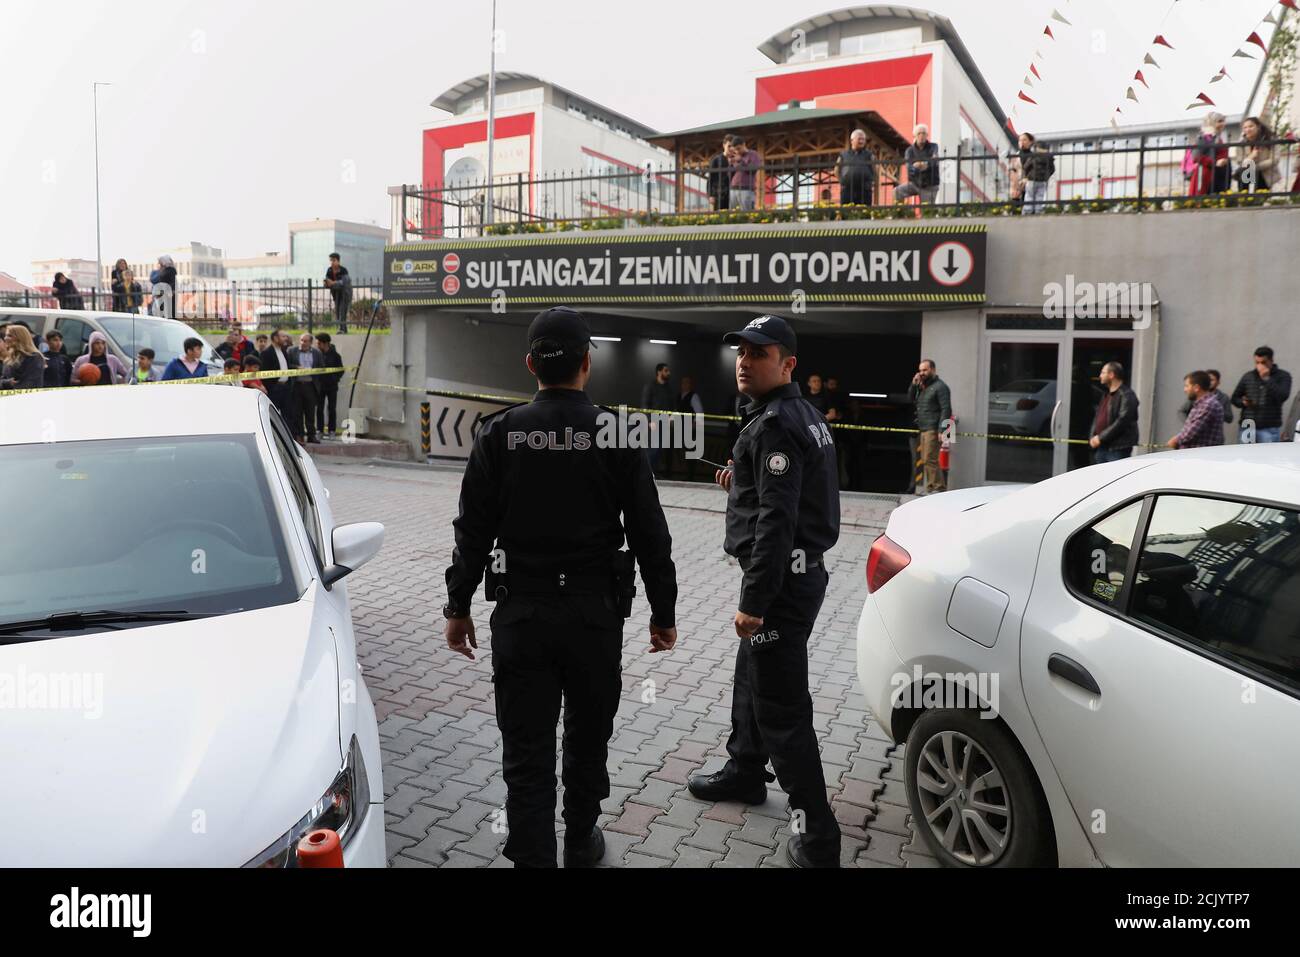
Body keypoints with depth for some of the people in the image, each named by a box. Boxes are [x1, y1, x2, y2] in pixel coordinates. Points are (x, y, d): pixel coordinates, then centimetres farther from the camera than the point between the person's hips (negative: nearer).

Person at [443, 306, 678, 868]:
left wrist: (458, 607, 8)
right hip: (595, 612, 1)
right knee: (588, 738, 21)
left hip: (521, 612, 0)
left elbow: (473, 532, -3)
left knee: (526, 753, 7)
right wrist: (664, 613, 7)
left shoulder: (499, 434, -5)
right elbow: (650, 536, -3)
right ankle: (580, 843, 39)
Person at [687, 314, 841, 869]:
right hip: (798, 570, 11)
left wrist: (753, 602, -26)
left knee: (781, 709, -5)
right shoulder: (802, 414, 14)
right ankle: (745, 772, 44)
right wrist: (743, 481, 12)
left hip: (782, 580, -11)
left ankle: (818, 839, 4)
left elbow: (777, 520, -26)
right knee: (752, 677, 25)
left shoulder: (774, 426, -19)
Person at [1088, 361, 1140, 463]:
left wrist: (1101, 437, -17)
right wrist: (1093, 437, 5)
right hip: (1100, 447, 9)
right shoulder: (1106, 395, 21)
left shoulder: (1127, 395, -9)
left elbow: (1122, 421, -18)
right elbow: (1098, 418, 22)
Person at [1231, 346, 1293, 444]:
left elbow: (1282, 396, -15)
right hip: (1247, 428, 3)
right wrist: (1243, 402, -4)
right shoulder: (1248, 376, 11)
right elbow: (1235, 398, 18)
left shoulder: (1283, 376, 3)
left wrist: (1266, 378, -15)